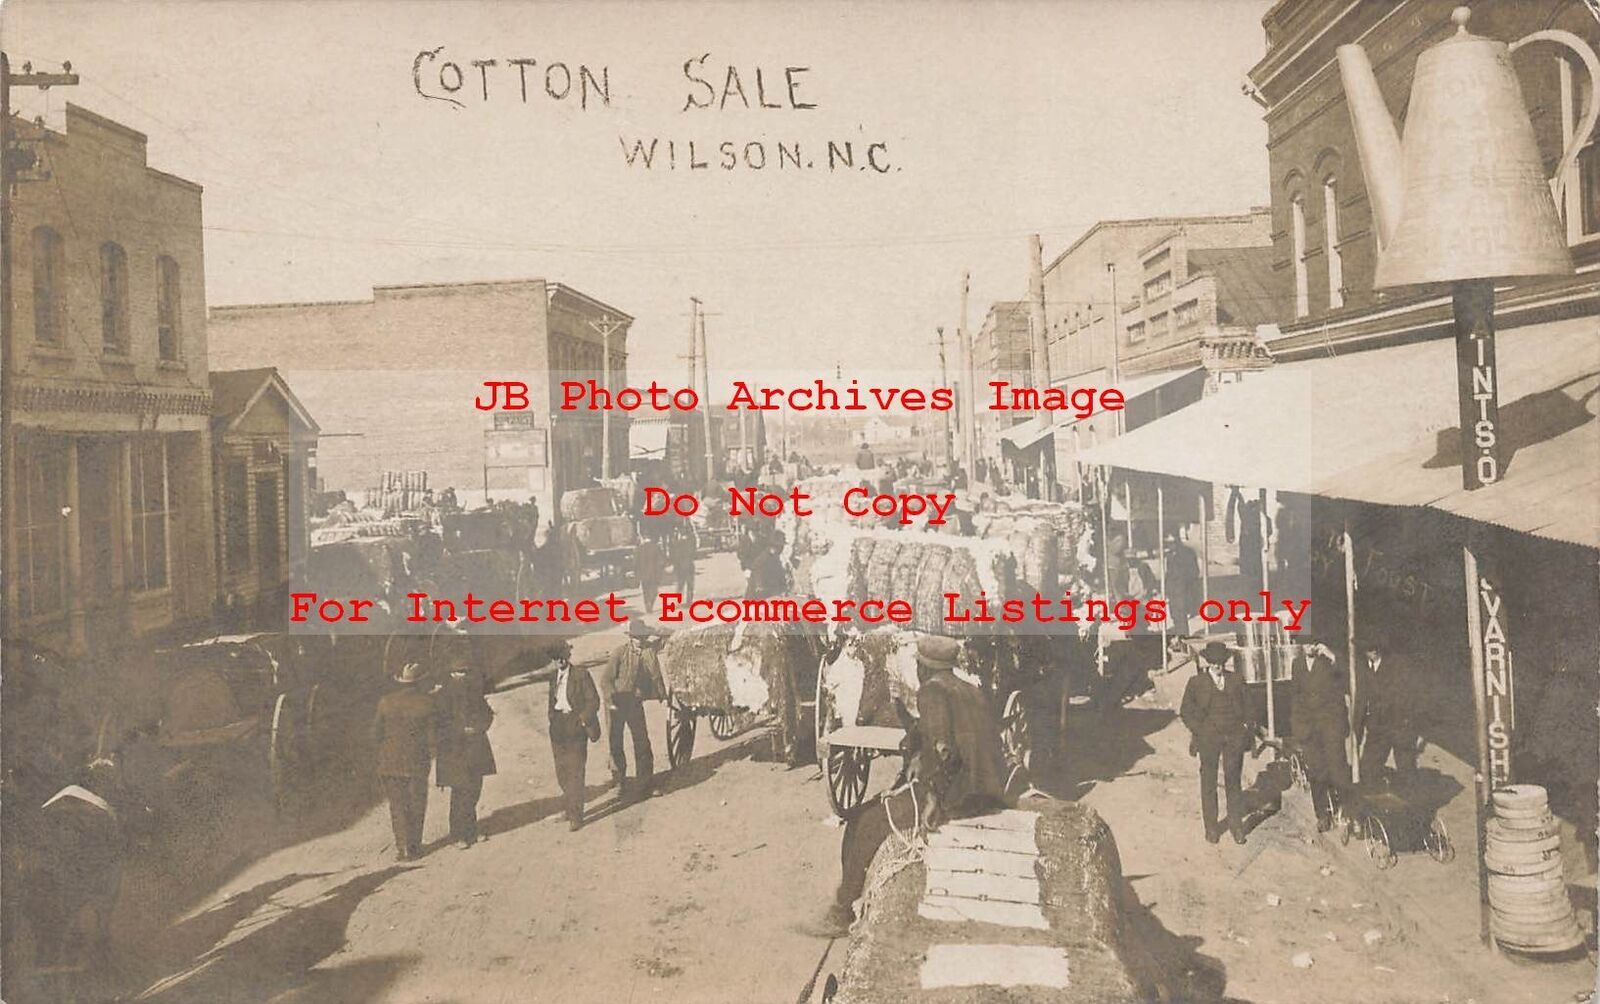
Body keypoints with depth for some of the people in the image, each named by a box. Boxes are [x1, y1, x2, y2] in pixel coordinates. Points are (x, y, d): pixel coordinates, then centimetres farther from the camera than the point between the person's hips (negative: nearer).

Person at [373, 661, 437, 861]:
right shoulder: (427, 702, -9)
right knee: (416, 806, 10)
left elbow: (376, 733, 4)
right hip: (416, 763, -2)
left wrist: (381, 755, 17)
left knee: (397, 806, 8)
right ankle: (413, 848, 13)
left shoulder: (386, 702, -2)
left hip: (389, 763, 2)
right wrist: (430, 756, 10)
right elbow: (432, 734, -5)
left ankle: (403, 847, 6)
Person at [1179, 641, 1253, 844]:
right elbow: (1185, 710, 5)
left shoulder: (1235, 680, 8)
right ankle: (1211, 828, 16)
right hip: (1208, 738, -1)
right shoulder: (1196, 682, 2)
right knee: (1208, 782, 5)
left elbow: (1244, 706, 15)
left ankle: (1236, 826, 17)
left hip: (1234, 737, 1)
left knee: (1233, 781, 5)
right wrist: (1198, 729, -4)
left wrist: (1246, 726, 3)